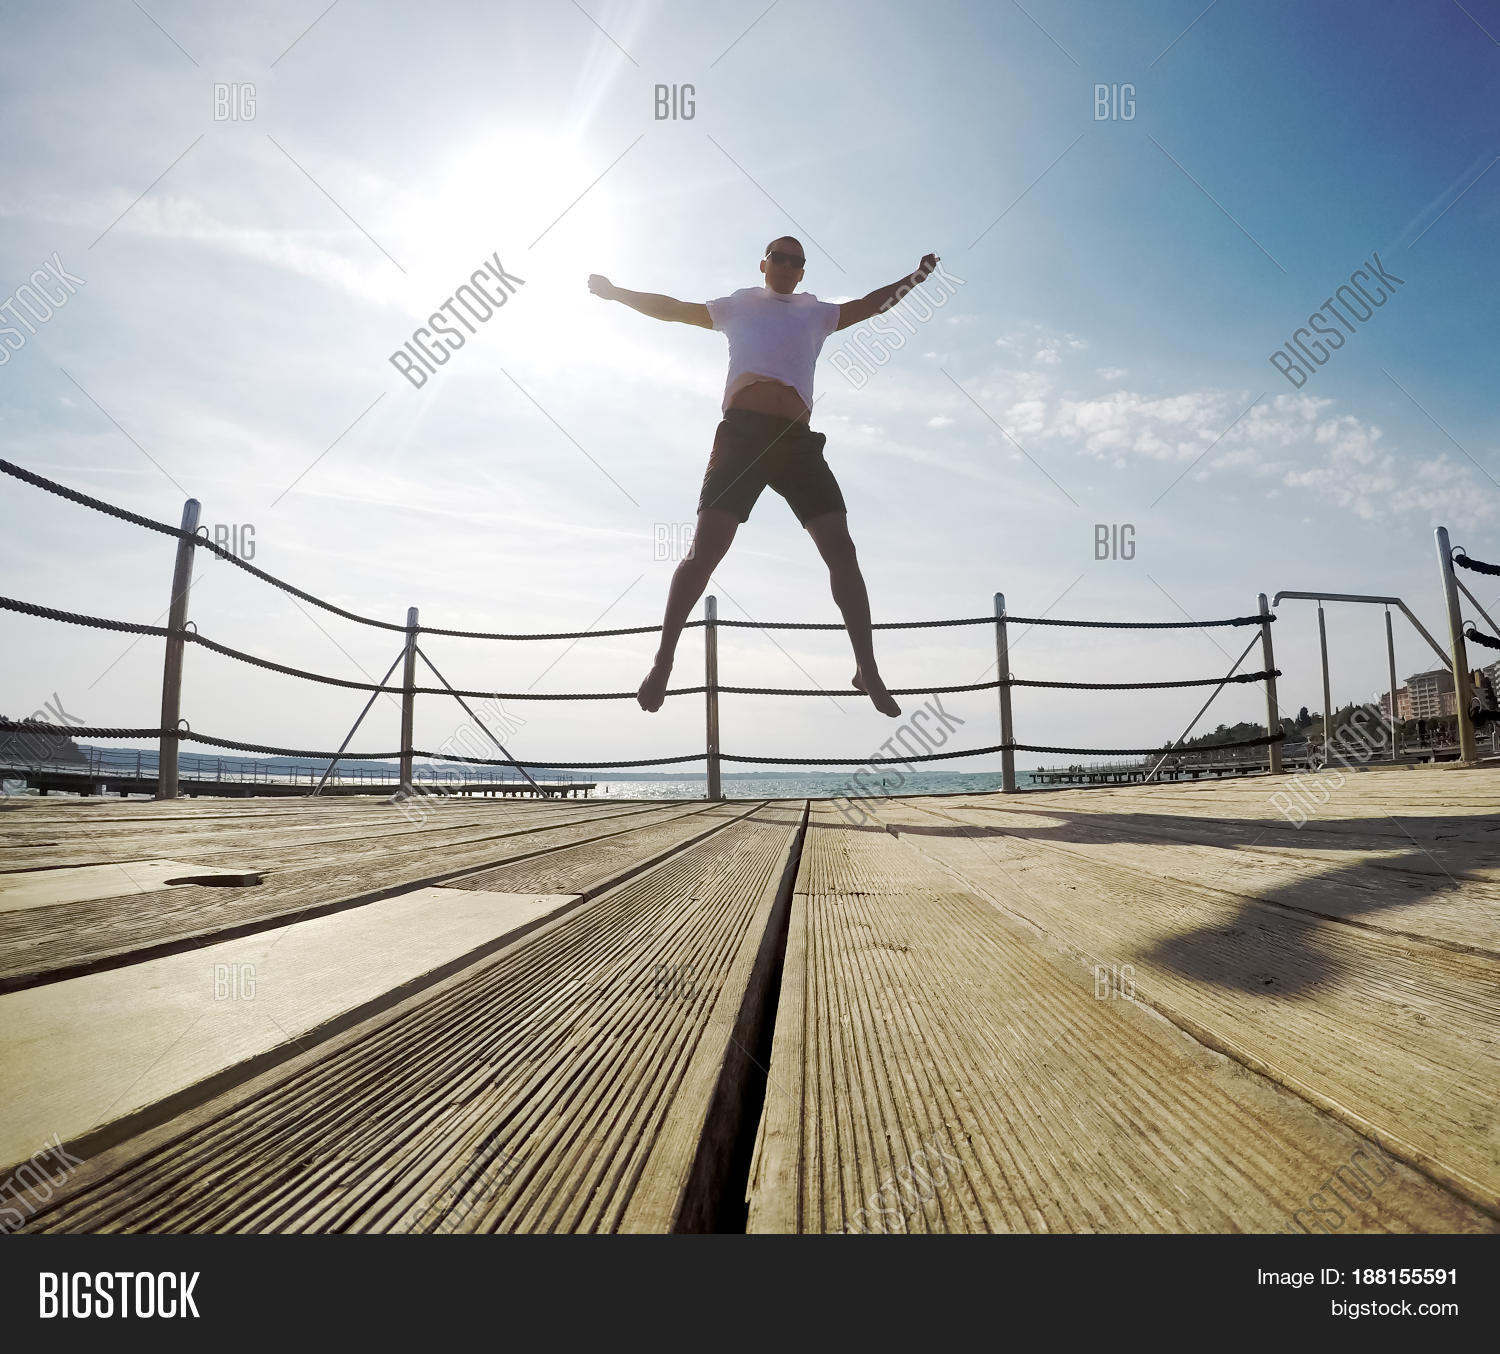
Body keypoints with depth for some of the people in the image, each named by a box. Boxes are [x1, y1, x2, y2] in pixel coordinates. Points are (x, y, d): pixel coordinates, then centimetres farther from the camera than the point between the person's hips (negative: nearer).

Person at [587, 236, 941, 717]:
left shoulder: (816, 313, 30)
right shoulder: (739, 306, 26)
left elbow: (869, 304, 39)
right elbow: (673, 308, 29)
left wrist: (915, 277, 34)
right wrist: (617, 292, 25)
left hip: (797, 439, 2)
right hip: (742, 431, -1)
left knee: (842, 550, -9)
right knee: (705, 549, -12)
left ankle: (867, 670, -4)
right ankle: (663, 660, -4)